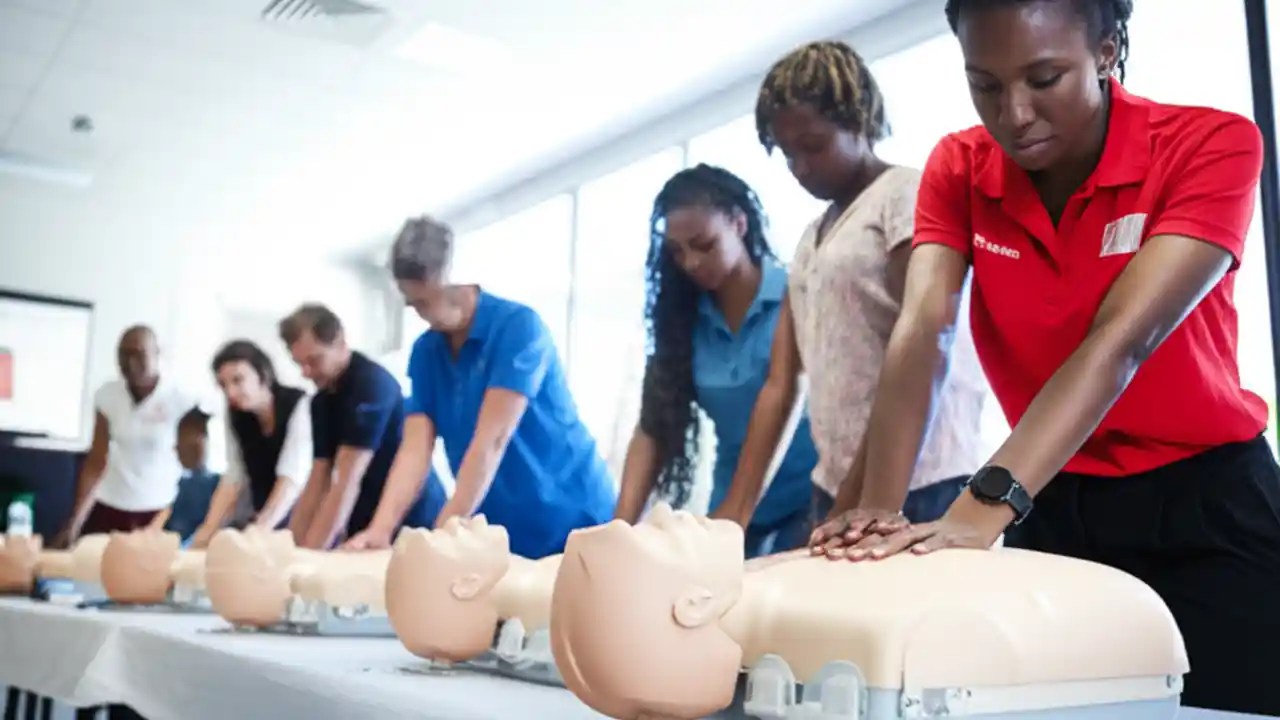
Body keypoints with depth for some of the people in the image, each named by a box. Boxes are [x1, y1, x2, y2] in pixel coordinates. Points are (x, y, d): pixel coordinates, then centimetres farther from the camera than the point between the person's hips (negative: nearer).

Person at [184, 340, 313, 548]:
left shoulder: (298, 406, -20)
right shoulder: (235, 415, -2)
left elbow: (293, 478, -29)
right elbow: (233, 478, -2)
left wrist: (261, 529, -41)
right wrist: (207, 531, -14)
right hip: (262, 520, 5)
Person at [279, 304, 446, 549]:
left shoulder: (371, 384, -18)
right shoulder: (321, 400, 7)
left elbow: (347, 483, -23)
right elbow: (318, 482, 5)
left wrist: (309, 555, -25)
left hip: (412, 525, -7)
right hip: (366, 528, 7)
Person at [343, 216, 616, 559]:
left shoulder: (518, 326, -16)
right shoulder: (425, 351, 2)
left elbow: (490, 442, -23)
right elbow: (415, 447, -6)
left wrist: (442, 535, -25)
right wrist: (380, 529, -20)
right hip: (498, 533, 5)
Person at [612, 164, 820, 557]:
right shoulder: (682, 319, 3)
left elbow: (788, 408, -18)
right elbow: (653, 426, -2)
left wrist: (737, 511, -28)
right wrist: (621, 527, -15)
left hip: (810, 504, -4)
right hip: (730, 513, 4)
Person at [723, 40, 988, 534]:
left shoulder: (908, 195, -4)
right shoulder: (812, 240, 17)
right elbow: (779, 385, 12)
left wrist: (857, 503, -16)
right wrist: (736, 509, 4)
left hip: (916, 486, -7)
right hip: (836, 486, 7)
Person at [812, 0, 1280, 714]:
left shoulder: (1212, 145, -17)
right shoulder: (957, 169, -7)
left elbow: (1121, 338, -30)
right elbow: (920, 330, -21)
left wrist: (986, 506, -42)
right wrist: (881, 509, -36)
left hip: (1205, 503, -2)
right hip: (1056, 507, 3)